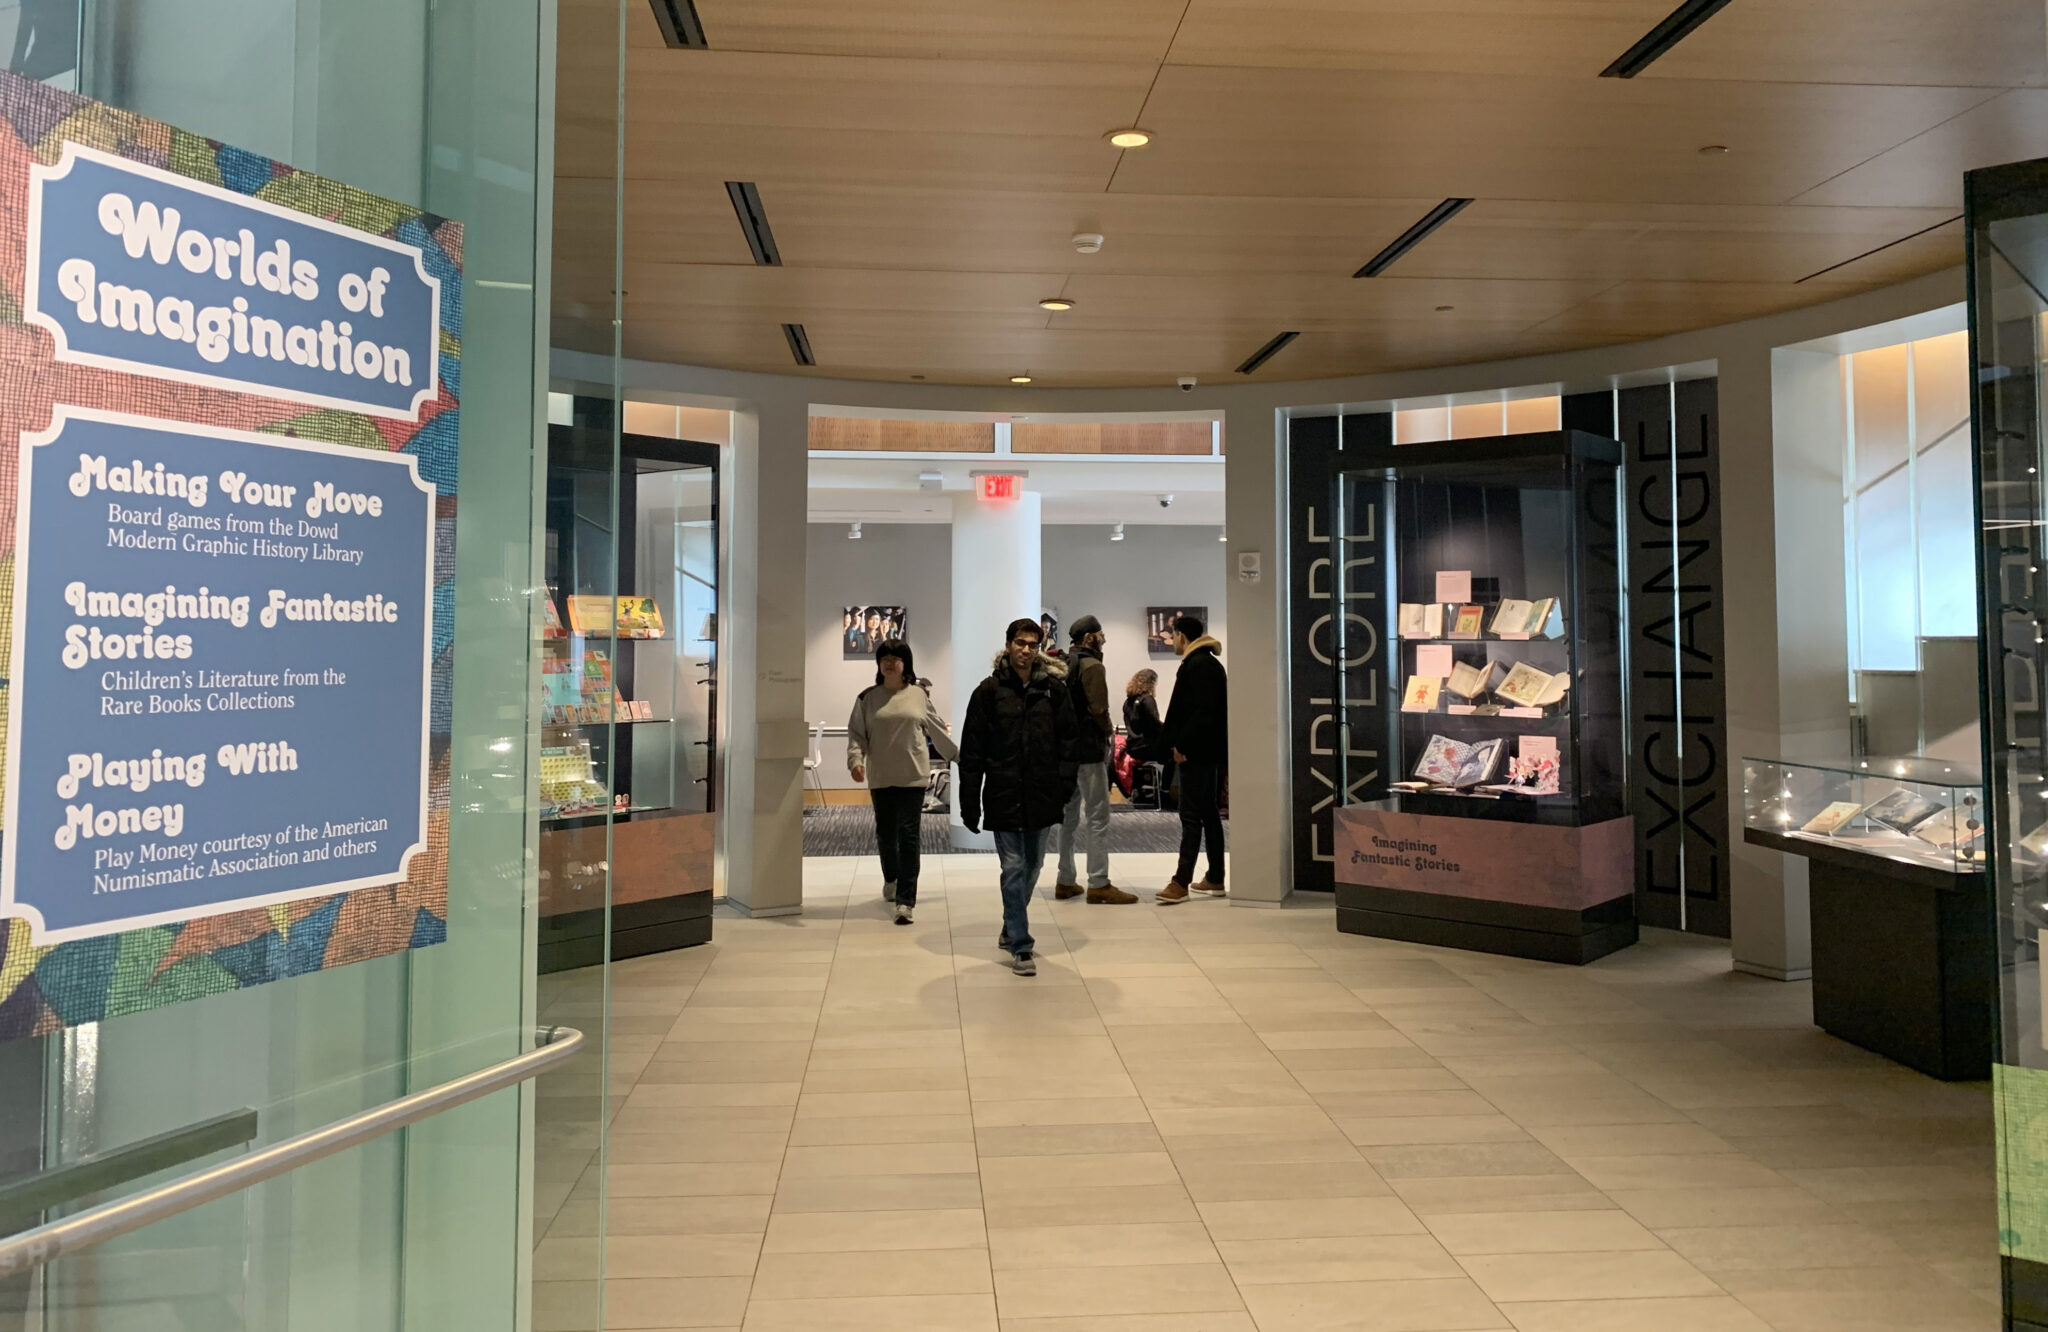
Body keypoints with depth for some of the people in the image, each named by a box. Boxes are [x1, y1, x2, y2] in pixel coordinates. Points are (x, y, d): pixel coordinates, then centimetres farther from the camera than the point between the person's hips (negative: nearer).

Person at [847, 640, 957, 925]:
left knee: (909, 835, -6)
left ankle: (905, 901, -6)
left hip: (913, 776, -1)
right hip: (880, 778, 2)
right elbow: (856, 733, 0)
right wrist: (855, 759, -17)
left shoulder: (920, 695, 2)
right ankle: (891, 880, 41)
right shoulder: (868, 698, 1)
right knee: (885, 833, 14)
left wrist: (956, 755, 15)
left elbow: (937, 729, 11)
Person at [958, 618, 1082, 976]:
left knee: (1032, 867, 15)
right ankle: (1020, 946, 6)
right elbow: (971, 752, -3)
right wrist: (970, 804, -5)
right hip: (1004, 796, -3)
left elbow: (1069, 742, 5)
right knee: (1014, 869, -2)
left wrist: (1064, 791, -3)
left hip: (1041, 796, 3)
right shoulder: (989, 691, -4)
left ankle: (1011, 929, 35)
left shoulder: (1053, 689, 2)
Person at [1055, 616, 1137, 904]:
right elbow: (1098, 709, -21)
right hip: (1089, 750, -9)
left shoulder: (1065, 665, 14)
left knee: (1070, 814, 14)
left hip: (1067, 748, 9)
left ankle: (1066, 880, 20)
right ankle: (1099, 884, -3)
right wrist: (1109, 730, -2)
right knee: (1097, 816, -5)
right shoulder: (1092, 666, -12)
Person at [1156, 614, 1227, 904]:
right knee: (1209, 814, 13)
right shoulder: (1210, 662, 18)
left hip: (1196, 752, -10)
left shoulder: (1197, 665, -13)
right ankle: (1215, 879, 18)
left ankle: (1182, 882, -11)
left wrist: (1181, 744, -19)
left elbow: (1202, 711, -22)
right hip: (1209, 752, 10)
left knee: (1191, 816, -10)